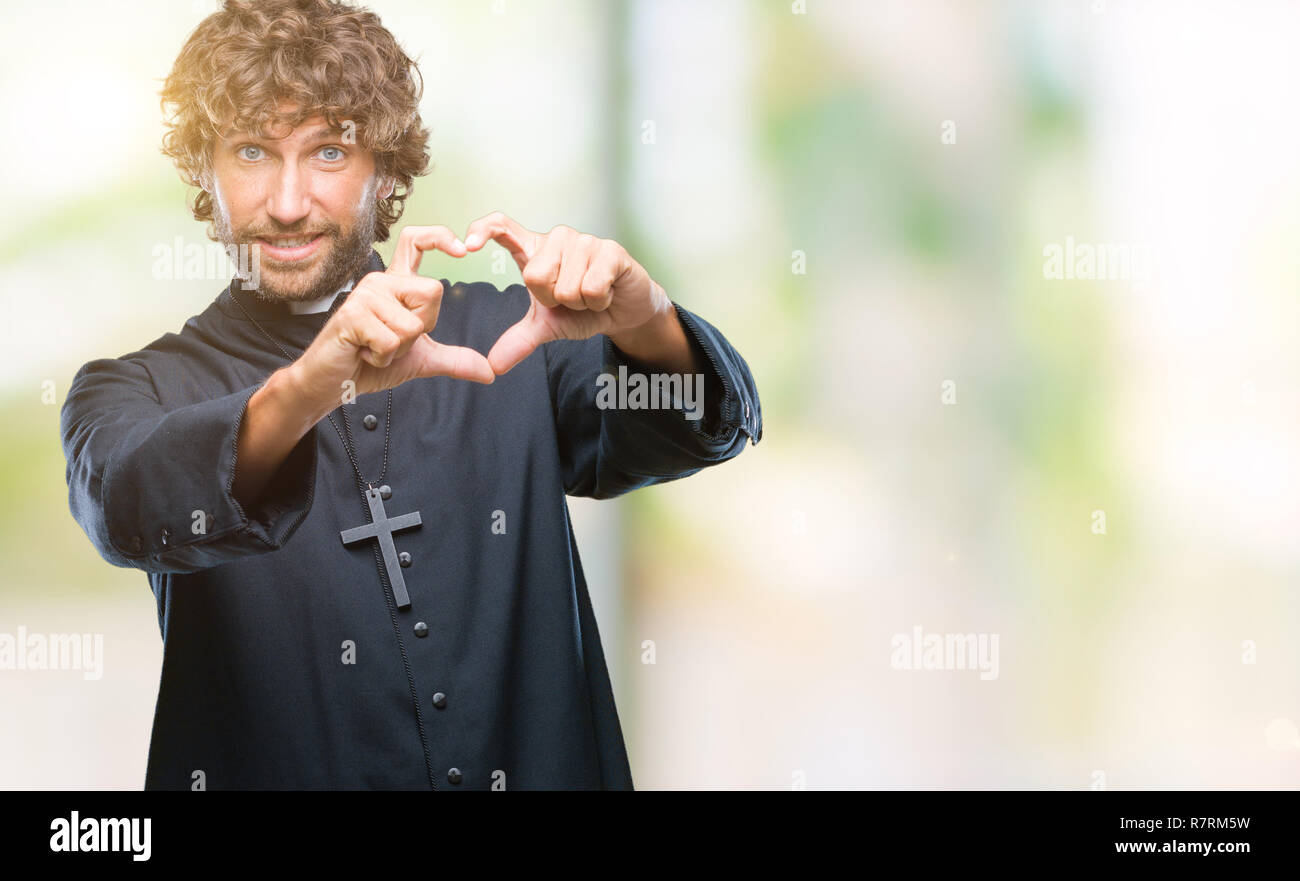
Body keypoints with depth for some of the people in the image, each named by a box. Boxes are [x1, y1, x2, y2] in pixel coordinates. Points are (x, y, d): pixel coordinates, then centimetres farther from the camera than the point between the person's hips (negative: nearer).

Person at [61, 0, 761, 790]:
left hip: (545, 769, 1)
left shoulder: (498, 340, 8)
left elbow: (712, 423, -4)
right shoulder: (140, 390, 4)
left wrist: (641, 322, -24)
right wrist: (303, 392, -34)